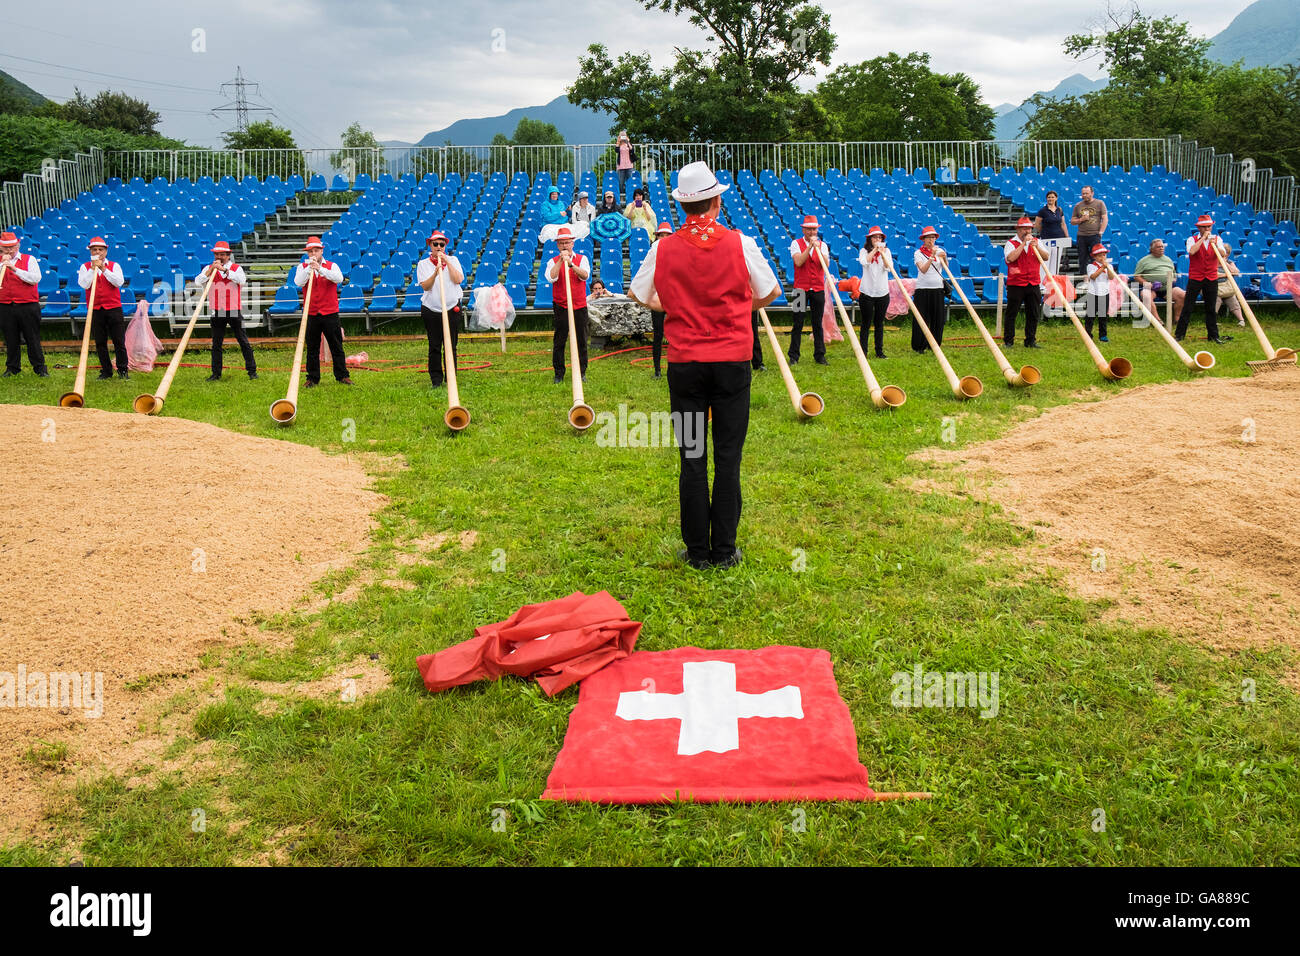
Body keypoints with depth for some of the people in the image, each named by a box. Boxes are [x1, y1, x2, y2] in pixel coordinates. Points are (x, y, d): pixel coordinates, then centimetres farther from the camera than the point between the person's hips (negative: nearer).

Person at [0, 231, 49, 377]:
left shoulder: (29, 259, 4)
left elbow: (35, 278, -11)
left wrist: (15, 269, -17)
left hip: (28, 306, -2)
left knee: (33, 339, 1)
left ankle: (40, 368, 8)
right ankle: (12, 367, 18)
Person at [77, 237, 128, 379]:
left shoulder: (114, 266, 8)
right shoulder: (85, 267, 9)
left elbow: (119, 282, -9)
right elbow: (84, 284, -7)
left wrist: (103, 269, -12)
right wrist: (93, 268, -9)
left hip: (114, 308, -1)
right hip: (95, 310, 1)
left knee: (119, 341, -2)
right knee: (100, 343, 4)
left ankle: (122, 370, 7)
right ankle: (106, 371, 12)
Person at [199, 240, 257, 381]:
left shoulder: (236, 267, 3)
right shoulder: (208, 268, 8)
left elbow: (242, 279, -18)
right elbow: (198, 281, -6)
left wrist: (224, 269, -21)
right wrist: (211, 270, -16)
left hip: (233, 311, -2)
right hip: (217, 312, 2)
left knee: (244, 342, 0)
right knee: (216, 344, 6)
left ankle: (252, 370, 6)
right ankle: (216, 373, 12)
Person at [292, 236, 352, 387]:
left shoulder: (332, 266, 6)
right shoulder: (302, 267, 8)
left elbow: (339, 279, -16)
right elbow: (298, 283, -10)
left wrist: (320, 269, -24)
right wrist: (309, 268, -18)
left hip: (330, 313, -1)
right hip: (311, 314, 1)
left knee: (337, 347, 2)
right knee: (312, 348, 5)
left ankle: (342, 376, 10)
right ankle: (312, 378, 11)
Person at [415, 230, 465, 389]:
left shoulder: (453, 260, 10)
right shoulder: (423, 264, 7)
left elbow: (458, 280, -5)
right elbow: (425, 286, -6)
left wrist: (447, 262, -8)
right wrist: (435, 273, -21)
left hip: (452, 308, 1)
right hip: (431, 310, -1)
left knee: (451, 346, 1)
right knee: (434, 346, -1)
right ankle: (436, 379, 6)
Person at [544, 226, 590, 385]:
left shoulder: (581, 258, 6)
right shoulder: (553, 261, 5)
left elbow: (585, 275, -13)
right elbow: (551, 278, -15)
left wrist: (570, 263, -26)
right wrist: (561, 260, -20)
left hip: (580, 306, 1)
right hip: (560, 306, -1)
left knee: (581, 340, 4)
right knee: (559, 341, -1)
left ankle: (581, 372, 14)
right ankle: (559, 373, 7)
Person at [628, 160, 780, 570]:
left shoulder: (663, 248, -3)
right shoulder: (740, 244, -5)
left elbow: (639, 296, 11)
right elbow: (771, 292, 7)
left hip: (684, 363, 1)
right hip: (733, 360, -1)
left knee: (691, 459, 7)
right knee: (728, 458, 5)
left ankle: (697, 551, 12)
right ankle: (724, 550, 10)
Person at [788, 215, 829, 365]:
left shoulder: (822, 244, 8)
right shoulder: (796, 243, 2)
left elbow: (826, 264, -7)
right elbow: (799, 262, -14)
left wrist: (818, 248, -17)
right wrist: (809, 247, -17)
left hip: (818, 289, 2)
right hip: (801, 288, -2)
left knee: (818, 324, 5)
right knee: (797, 324, 0)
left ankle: (820, 355, 11)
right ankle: (794, 356, 5)